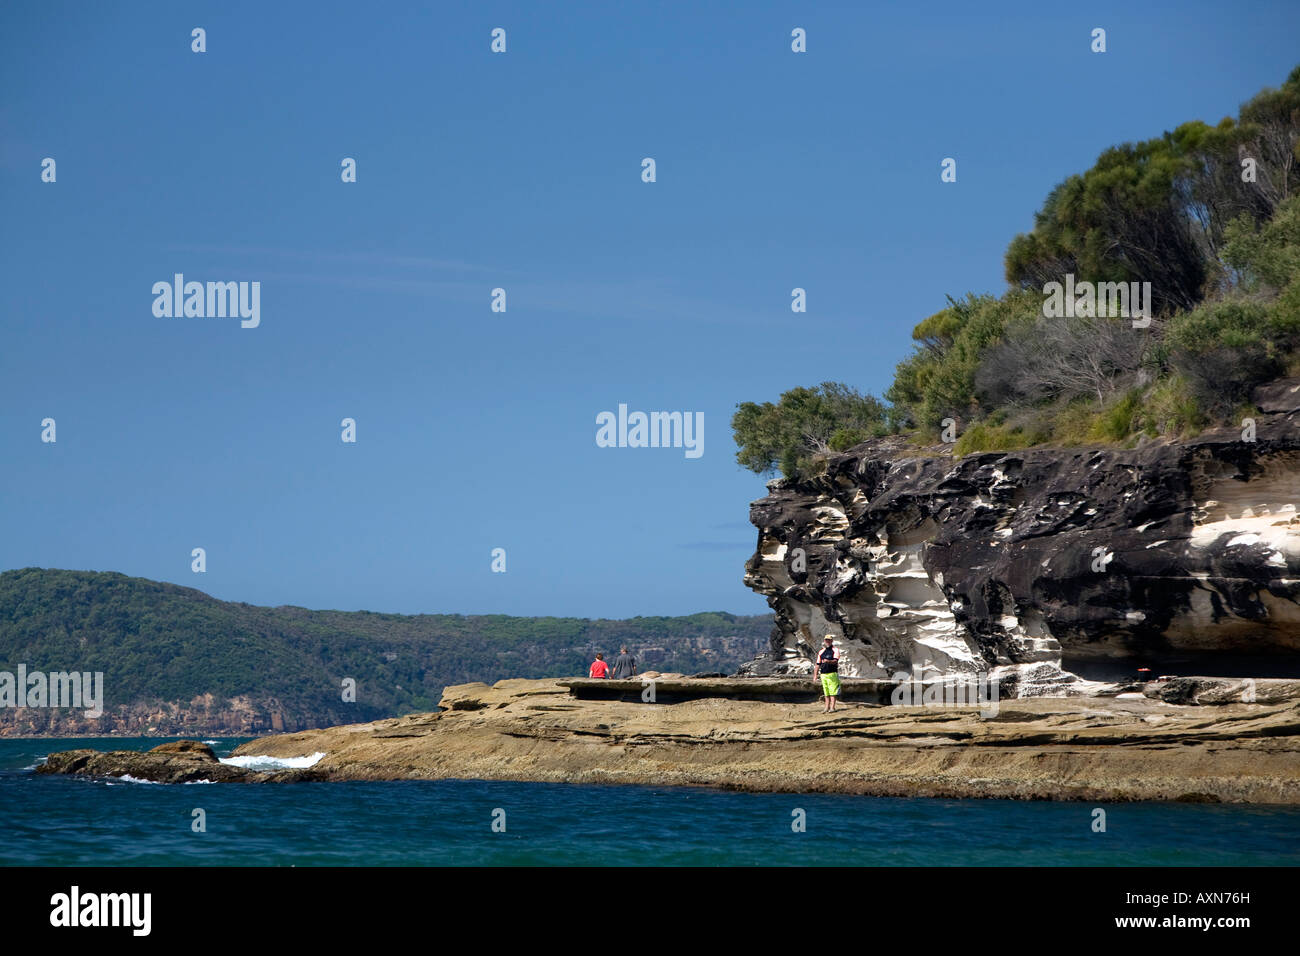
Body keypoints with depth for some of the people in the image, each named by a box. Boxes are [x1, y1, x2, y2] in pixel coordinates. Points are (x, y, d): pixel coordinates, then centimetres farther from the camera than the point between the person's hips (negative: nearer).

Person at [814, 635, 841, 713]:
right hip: (823, 674, 5)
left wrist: (828, 661, -35)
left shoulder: (835, 651, 1)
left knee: (833, 691, -9)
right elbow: (818, 664, 18)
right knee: (826, 692, 7)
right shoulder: (821, 652, 17)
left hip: (832, 674, -5)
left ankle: (832, 707, -10)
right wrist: (815, 675, 10)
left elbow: (835, 661, -15)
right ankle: (827, 707, 11)